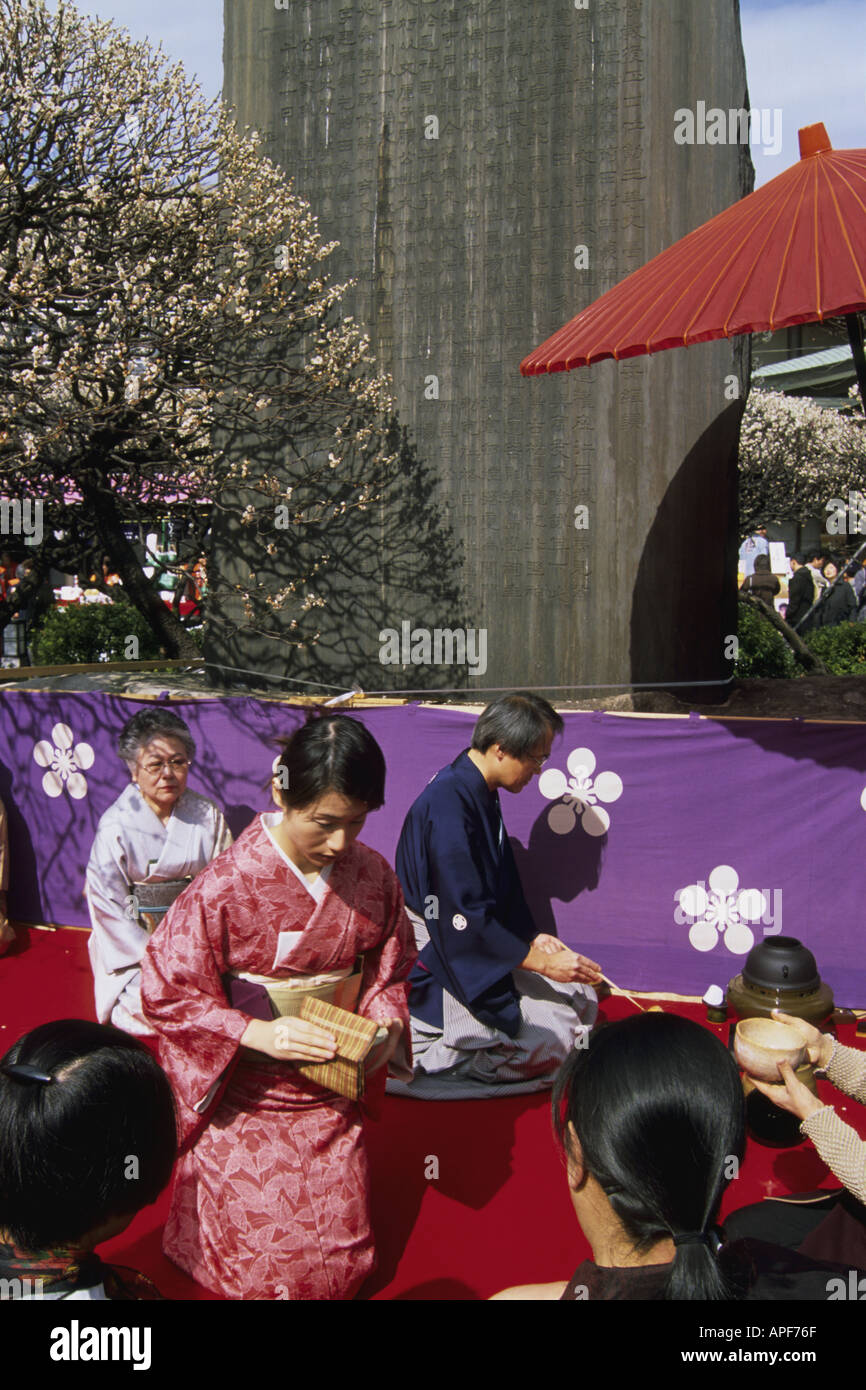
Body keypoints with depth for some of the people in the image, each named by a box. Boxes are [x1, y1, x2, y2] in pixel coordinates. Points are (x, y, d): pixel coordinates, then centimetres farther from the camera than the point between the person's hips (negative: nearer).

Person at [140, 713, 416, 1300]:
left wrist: (386, 1025, -14)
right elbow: (168, 991, -16)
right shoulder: (227, 884, -22)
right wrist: (257, 1033, -26)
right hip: (245, 1093, -4)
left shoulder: (373, 876, -9)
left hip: (330, 1091, 4)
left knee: (341, 1259, 14)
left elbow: (391, 970, 6)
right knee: (266, 1263, 4)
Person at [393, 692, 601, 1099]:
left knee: (582, 998, 6)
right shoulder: (448, 805, -25)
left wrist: (534, 938, 3)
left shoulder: (480, 795, 8)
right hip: (438, 969, -10)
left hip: (478, 954, 10)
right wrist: (539, 962, -21)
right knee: (552, 1039, -17)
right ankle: (419, 1045, -7)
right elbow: (464, 920, -26)